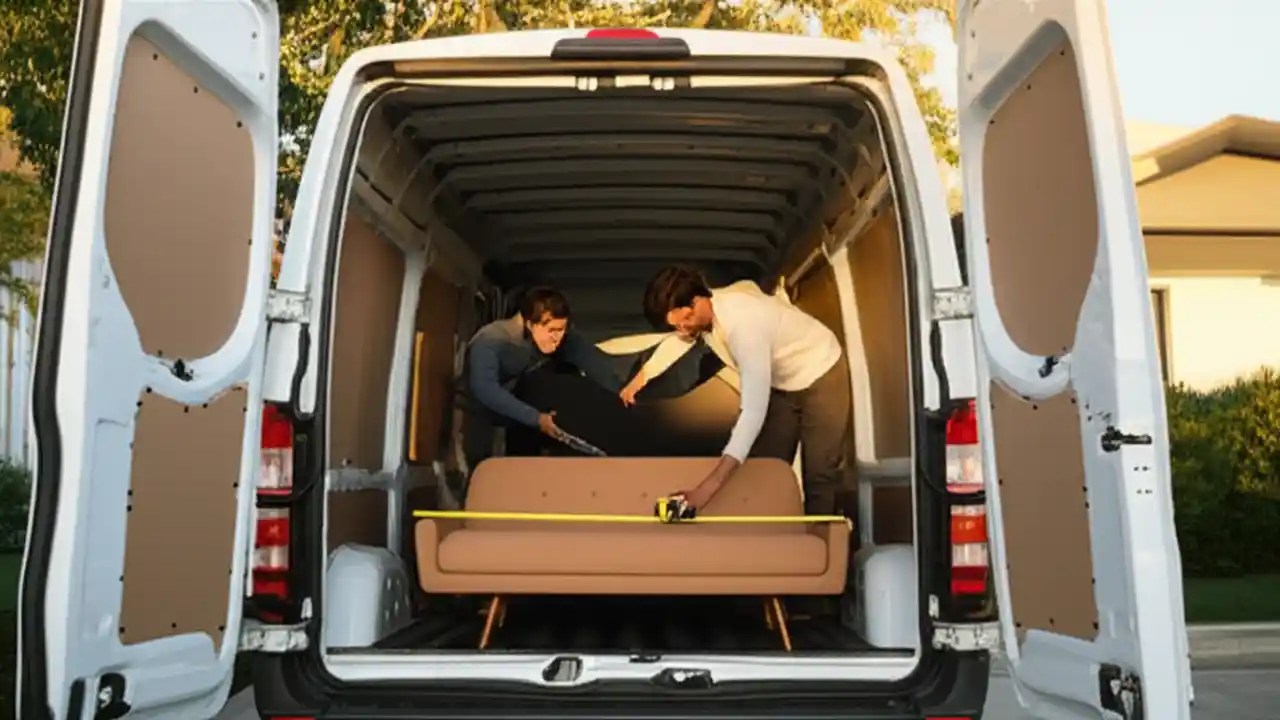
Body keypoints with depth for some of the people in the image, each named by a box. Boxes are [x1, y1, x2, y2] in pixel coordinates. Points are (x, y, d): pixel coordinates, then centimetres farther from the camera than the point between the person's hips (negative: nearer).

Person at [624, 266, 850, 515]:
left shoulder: (743, 322, -41)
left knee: (819, 475, -9)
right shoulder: (698, 311, -16)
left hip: (820, 375, -8)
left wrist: (711, 484, -52)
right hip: (781, 383, 8)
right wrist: (640, 379, 21)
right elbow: (677, 341, 11)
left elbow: (754, 410, -46)